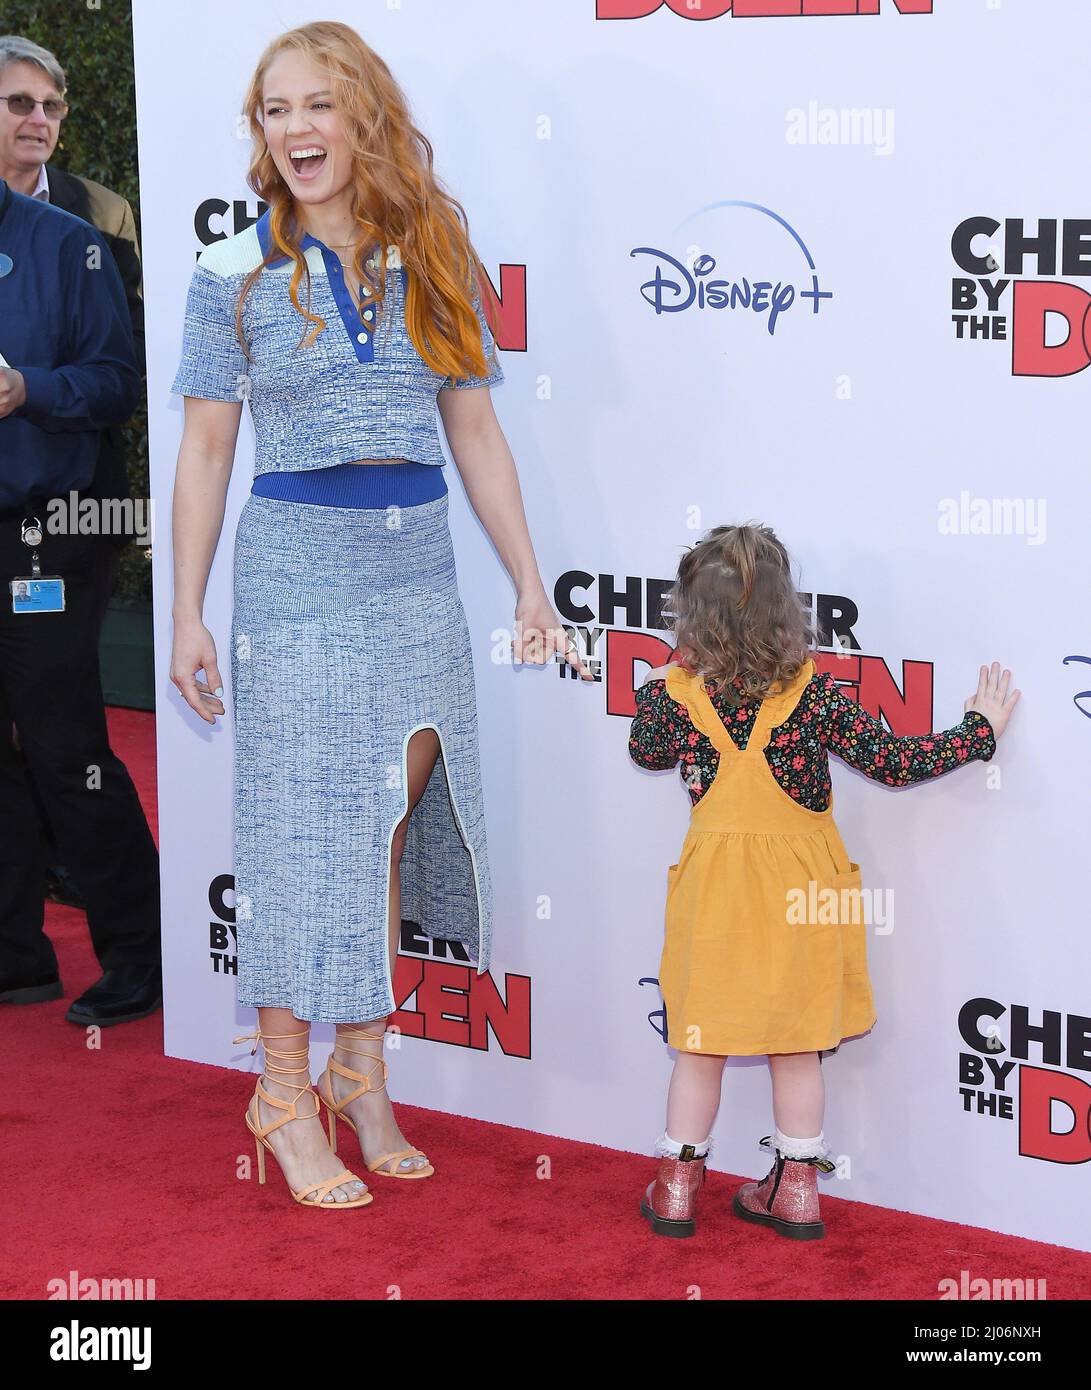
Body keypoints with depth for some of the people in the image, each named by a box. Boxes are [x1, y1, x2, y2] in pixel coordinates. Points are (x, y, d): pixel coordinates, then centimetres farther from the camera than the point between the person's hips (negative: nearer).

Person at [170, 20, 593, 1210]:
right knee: (306, 830, 1)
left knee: (392, 830, 8)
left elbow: (476, 433, 9)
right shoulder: (234, 275, -3)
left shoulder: (432, 264, 5)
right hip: (298, 574, -3)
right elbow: (205, 451, -1)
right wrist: (188, 614, -5)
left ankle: (363, 1076, 21)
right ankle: (285, 1091, 14)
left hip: (419, 575, 3)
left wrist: (529, 584, 7)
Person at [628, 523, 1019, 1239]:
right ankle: (796, 1190, 21)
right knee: (798, 1045, 12)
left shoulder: (673, 692, -11)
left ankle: (678, 1187, 20)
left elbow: (646, 752, 10)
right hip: (803, 887, 0)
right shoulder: (813, 691, -13)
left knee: (701, 1044, 12)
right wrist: (981, 727, 0)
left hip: (718, 887, 0)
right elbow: (895, 762, -12)